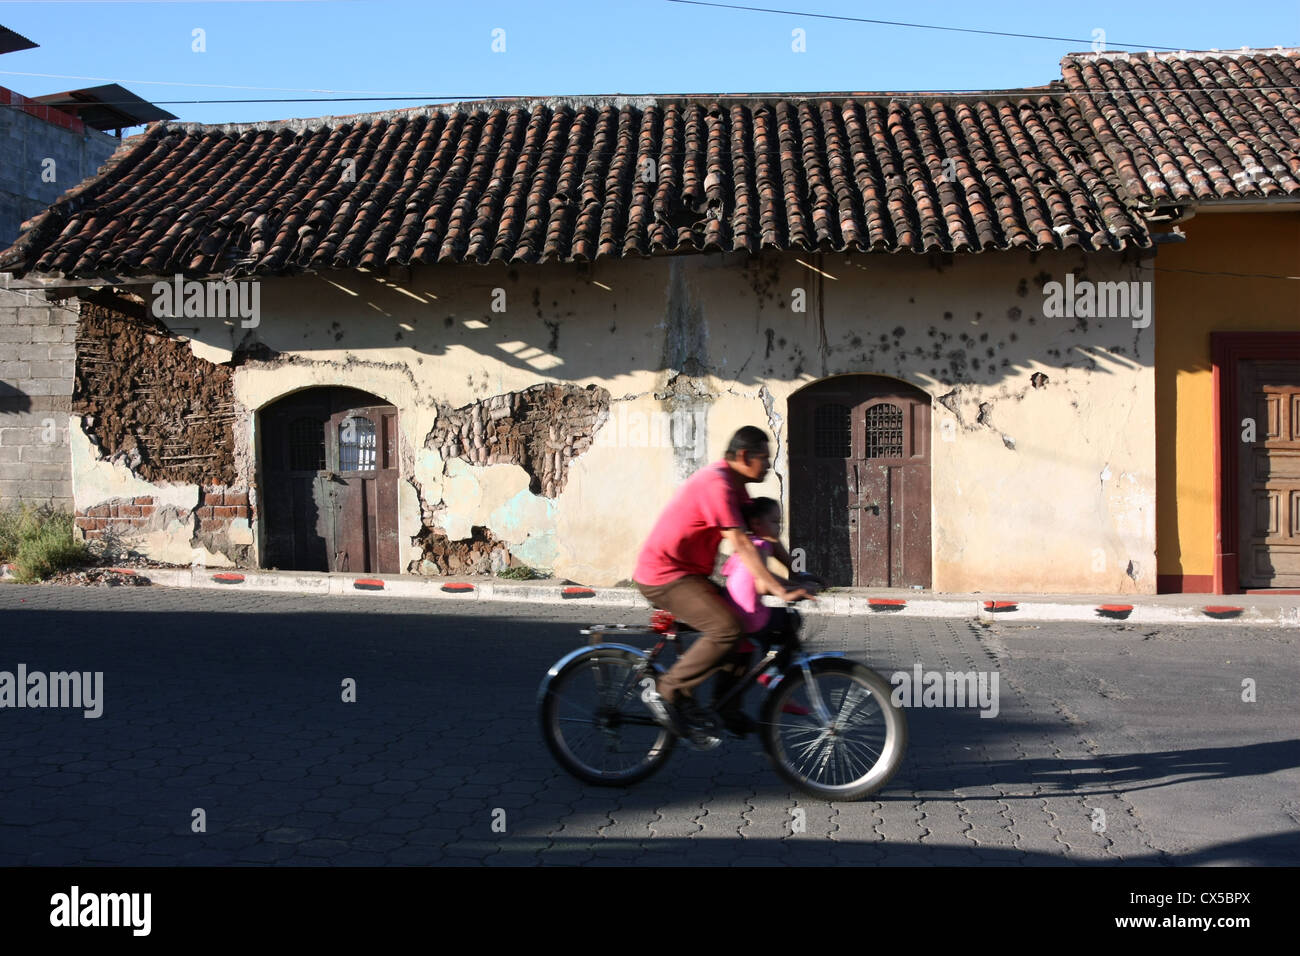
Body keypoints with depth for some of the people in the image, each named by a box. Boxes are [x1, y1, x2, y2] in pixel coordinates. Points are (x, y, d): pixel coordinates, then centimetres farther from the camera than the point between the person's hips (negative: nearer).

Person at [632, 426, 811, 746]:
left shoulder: (733, 485, 13)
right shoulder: (717, 483, -20)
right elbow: (740, 543, -26)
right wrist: (780, 591, -27)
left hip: (686, 573, 11)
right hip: (665, 575, -11)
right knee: (726, 628, -26)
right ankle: (666, 692, -12)